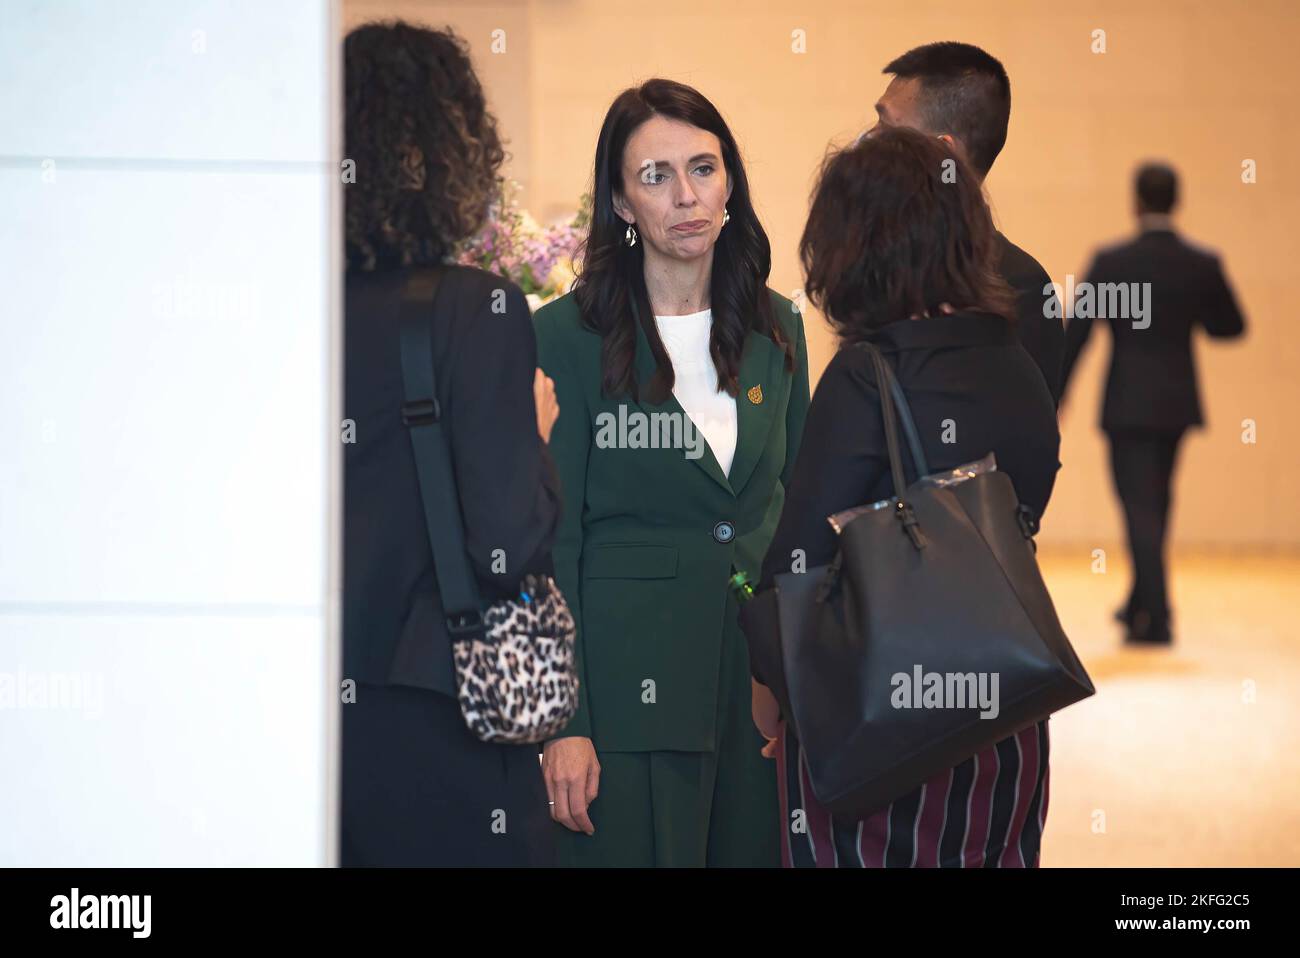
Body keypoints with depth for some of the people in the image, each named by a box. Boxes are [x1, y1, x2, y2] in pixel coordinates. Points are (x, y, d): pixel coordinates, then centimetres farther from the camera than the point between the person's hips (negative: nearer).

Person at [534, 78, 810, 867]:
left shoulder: (776, 328, 9)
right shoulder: (570, 336, -6)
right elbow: (549, 542, -6)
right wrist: (563, 725, -12)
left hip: (760, 676, 5)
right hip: (630, 677, -4)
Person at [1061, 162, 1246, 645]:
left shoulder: (1110, 262, -11)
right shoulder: (1203, 265, -4)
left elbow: (1074, 335, -10)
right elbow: (1231, 326, 8)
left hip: (1128, 403, -4)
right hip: (1177, 402, 4)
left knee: (1140, 507, -3)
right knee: (1155, 503, 20)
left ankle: (1155, 618, -12)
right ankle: (1141, 603, 32)